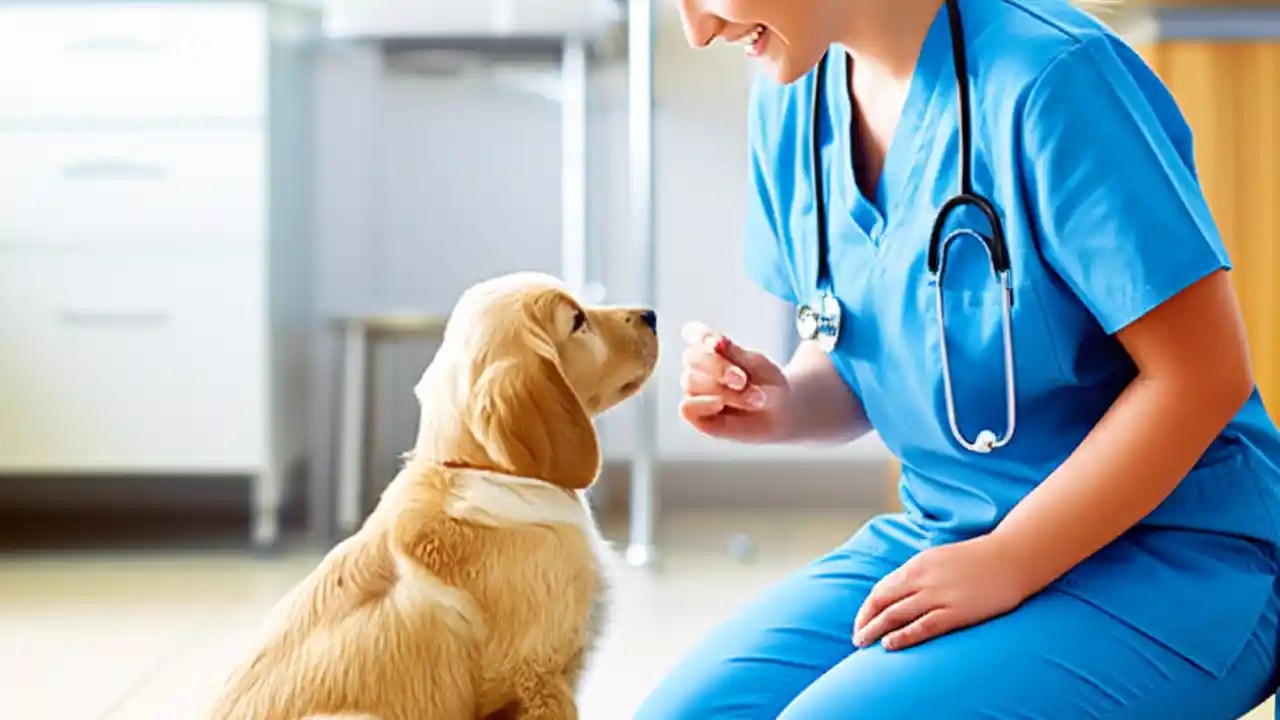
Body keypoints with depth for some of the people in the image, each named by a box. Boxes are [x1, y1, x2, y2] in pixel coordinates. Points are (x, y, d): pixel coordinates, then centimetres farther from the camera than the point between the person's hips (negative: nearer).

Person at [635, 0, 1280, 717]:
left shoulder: (1051, 75, -20)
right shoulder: (793, 95, 3)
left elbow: (1205, 374, -19)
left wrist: (1009, 562, -18)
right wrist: (782, 403, -8)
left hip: (1165, 557, -6)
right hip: (939, 536, 7)